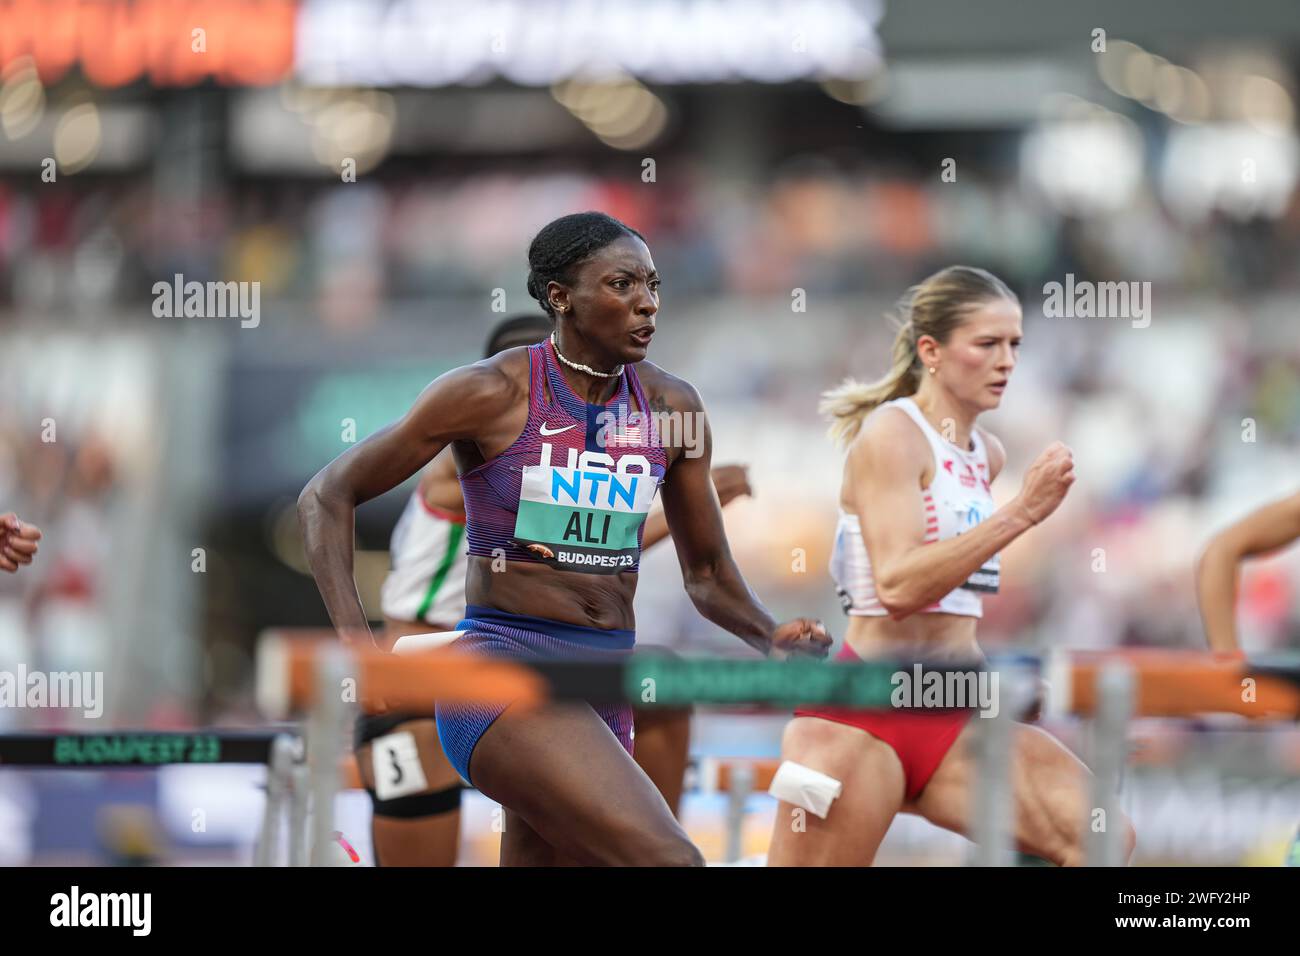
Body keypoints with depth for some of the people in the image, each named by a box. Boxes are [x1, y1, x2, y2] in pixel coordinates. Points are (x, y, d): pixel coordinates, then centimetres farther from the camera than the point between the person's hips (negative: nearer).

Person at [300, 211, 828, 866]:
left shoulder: (671, 407, 8)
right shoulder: (490, 393, -7)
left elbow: (707, 574, 18)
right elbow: (325, 497, -1)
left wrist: (771, 637, -4)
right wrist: (355, 641, -14)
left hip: (604, 689, 7)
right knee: (670, 861, -25)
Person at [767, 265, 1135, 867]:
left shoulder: (988, 454, 13)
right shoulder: (891, 433, -10)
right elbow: (897, 586, -23)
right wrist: (1021, 512, -25)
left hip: (956, 721, 7)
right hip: (865, 709, -7)